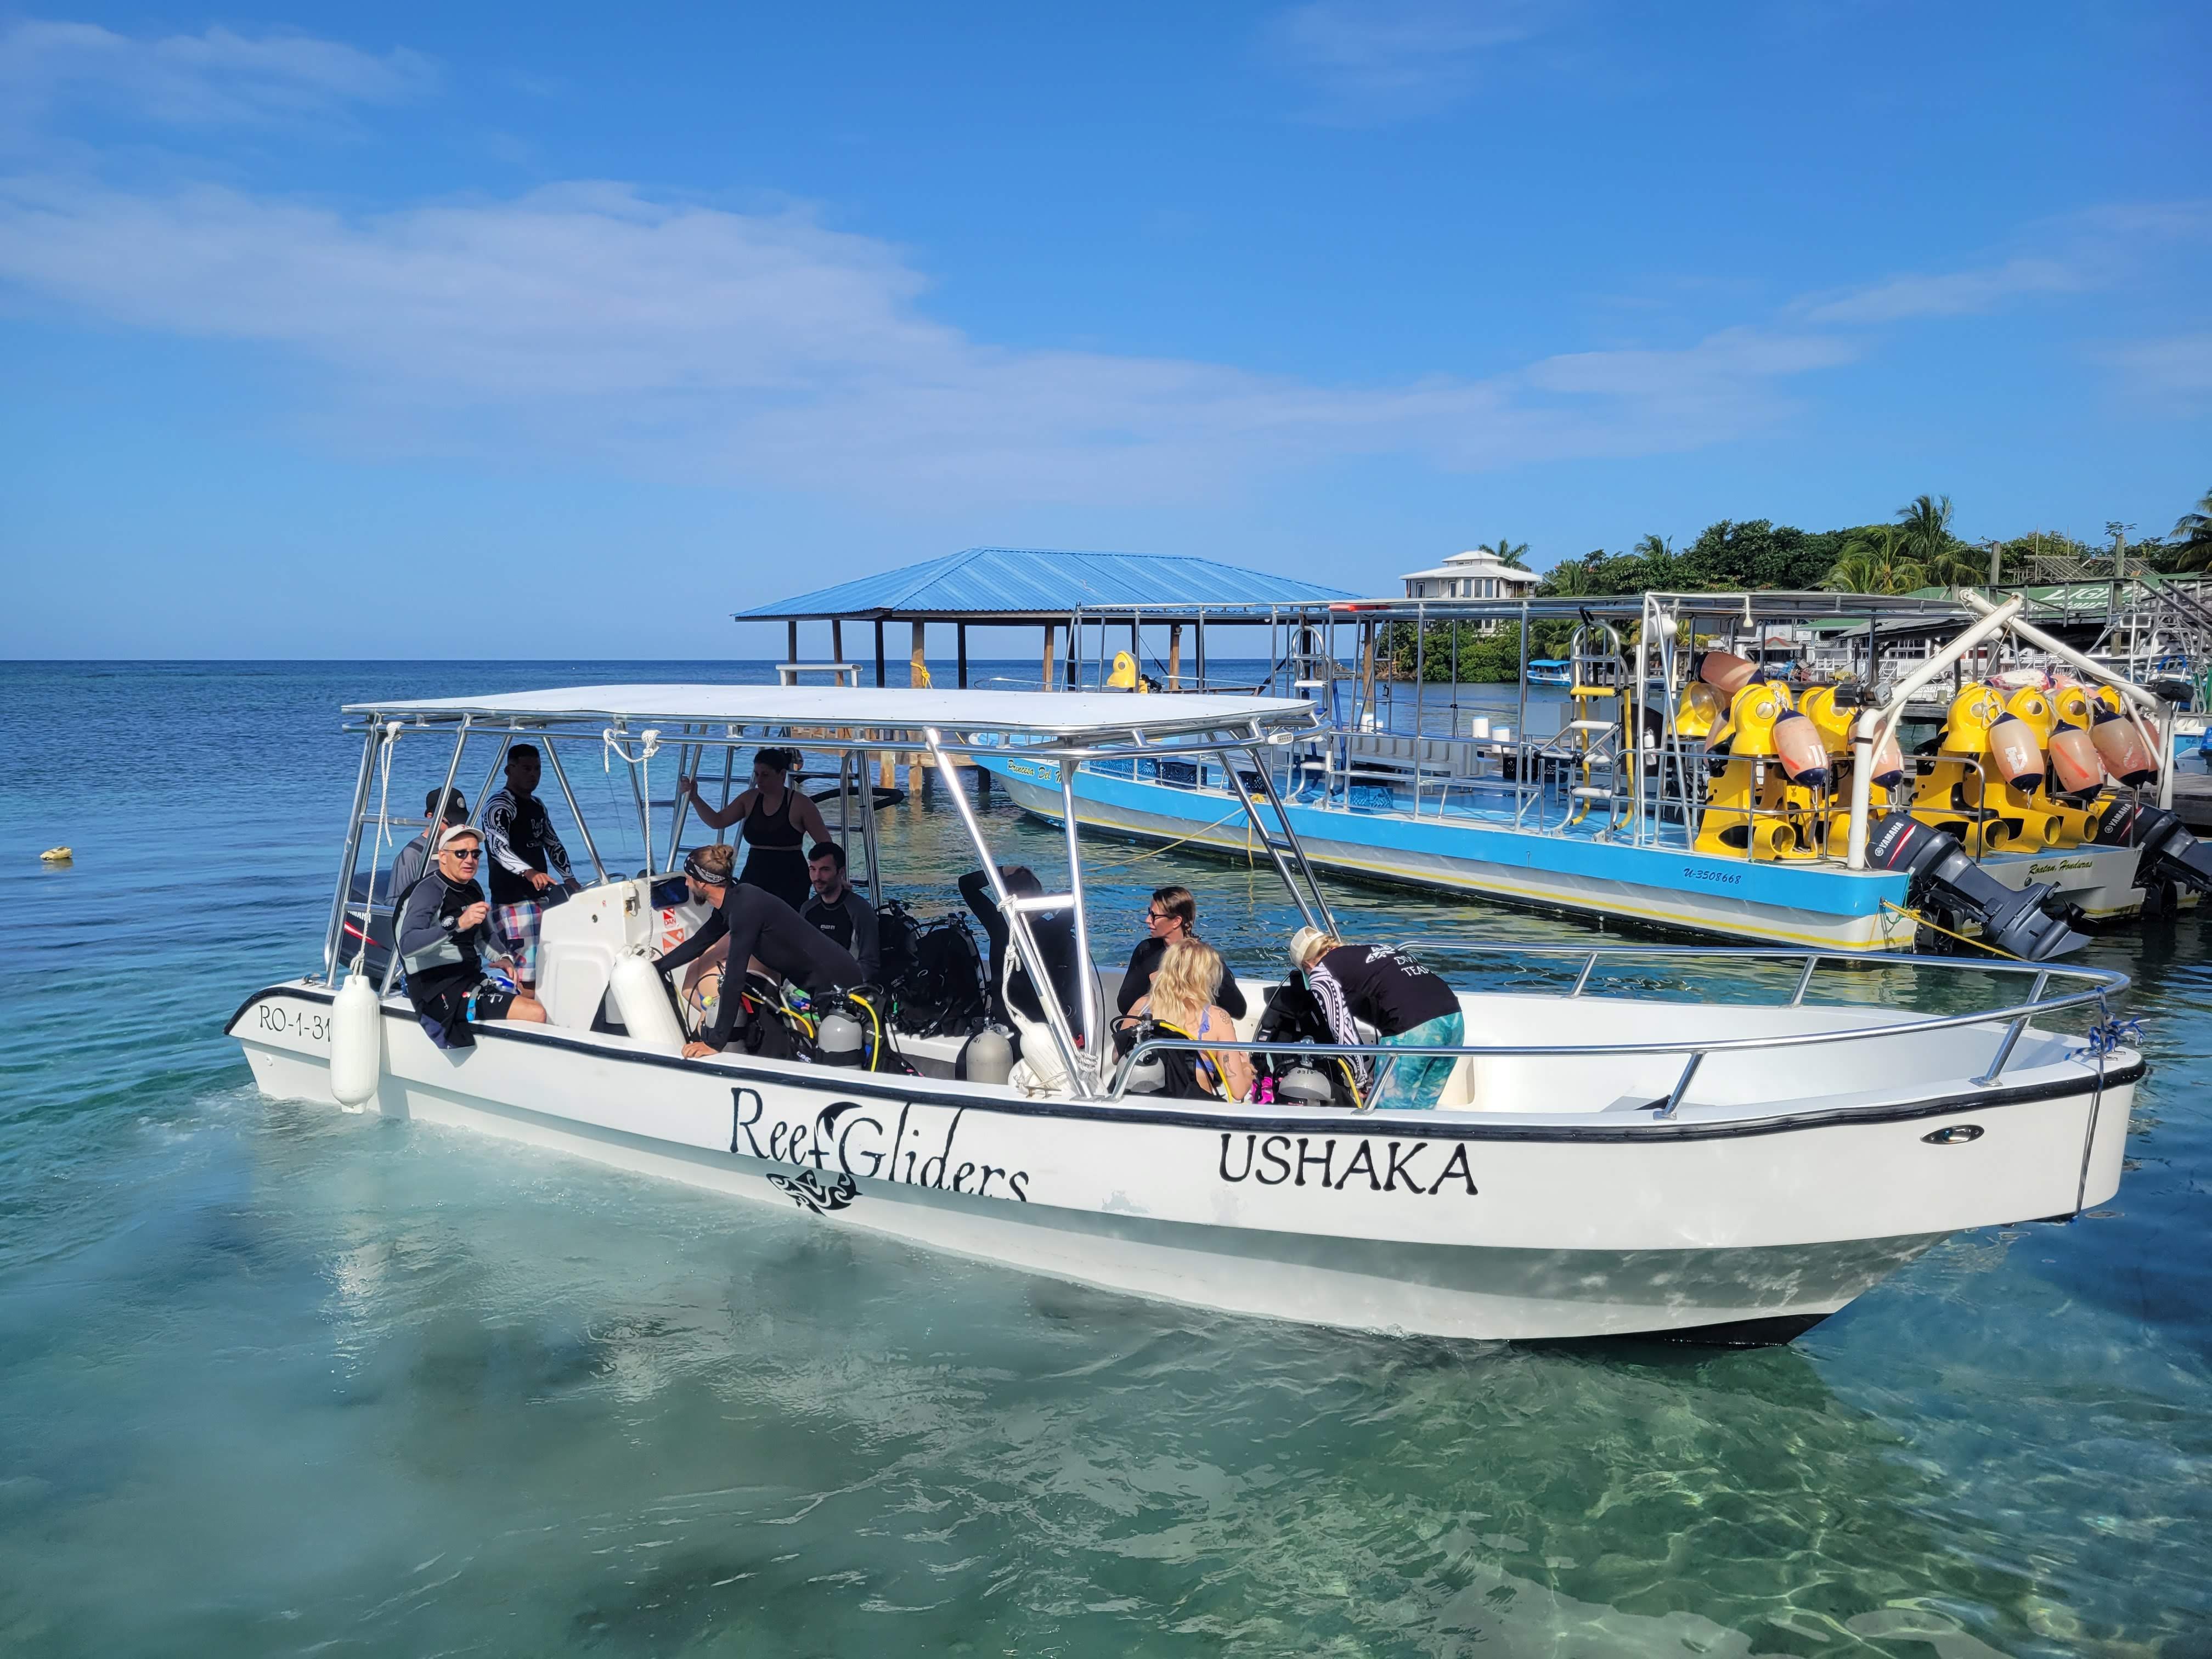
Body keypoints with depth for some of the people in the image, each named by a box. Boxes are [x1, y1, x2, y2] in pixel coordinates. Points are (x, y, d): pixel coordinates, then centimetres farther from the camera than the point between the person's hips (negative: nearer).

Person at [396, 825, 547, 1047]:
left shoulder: (473, 889, 13)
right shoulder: (429, 890, -13)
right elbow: (407, 945, -30)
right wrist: (458, 925, -42)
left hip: (472, 981, 10)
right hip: (439, 990, -9)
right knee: (535, 1014, -22)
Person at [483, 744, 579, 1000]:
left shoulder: (538, 806, 17)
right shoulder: (499, 806, -10)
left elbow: (552, 844, 24)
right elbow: (498, 847, -26)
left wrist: (569, 878, 9)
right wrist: (529, 872, -42)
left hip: (541, 897, 9)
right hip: (513, 901, -9)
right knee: (526, 970, -15)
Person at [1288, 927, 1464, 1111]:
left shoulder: (1320, 974, 10)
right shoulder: (1370, 950, 31)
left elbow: (1343, 1030, 3)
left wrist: (1361, 1080, 14)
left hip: (1413, 1031, -7)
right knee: (1421, 1112, 18)